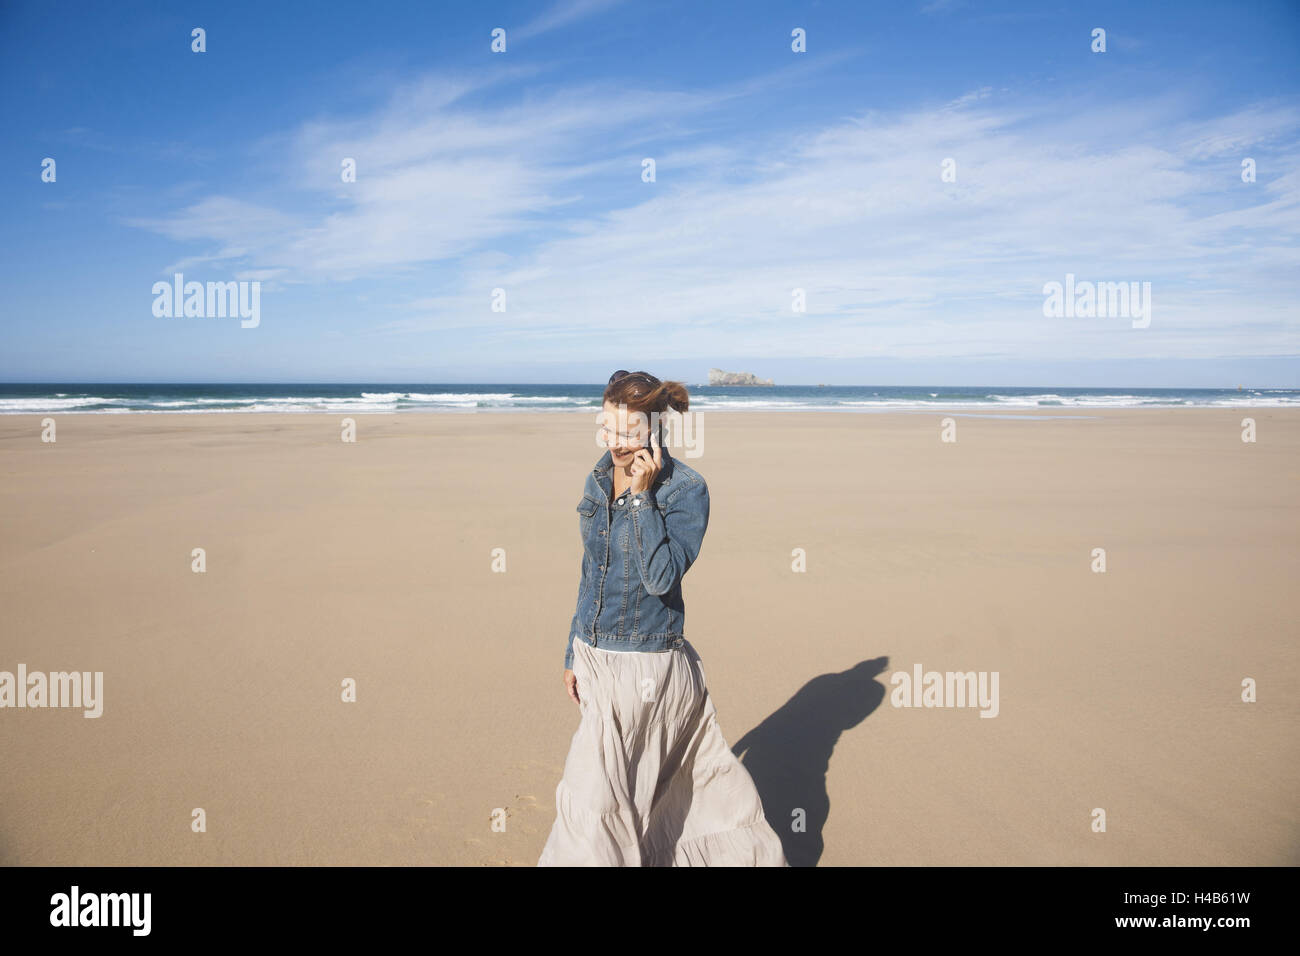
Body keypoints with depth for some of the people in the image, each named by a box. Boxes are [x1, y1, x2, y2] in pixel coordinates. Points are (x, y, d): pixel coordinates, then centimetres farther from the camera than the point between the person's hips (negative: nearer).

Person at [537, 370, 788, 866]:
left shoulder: (687, 489, -16)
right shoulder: (598, 480, 4)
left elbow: (661, 578, -26)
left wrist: (641, 495, -26)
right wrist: (573, 652, 15)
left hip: (646, 663, -7)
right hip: (596, 656, 7)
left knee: (593, 796, -1)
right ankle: (754, 851, 41)